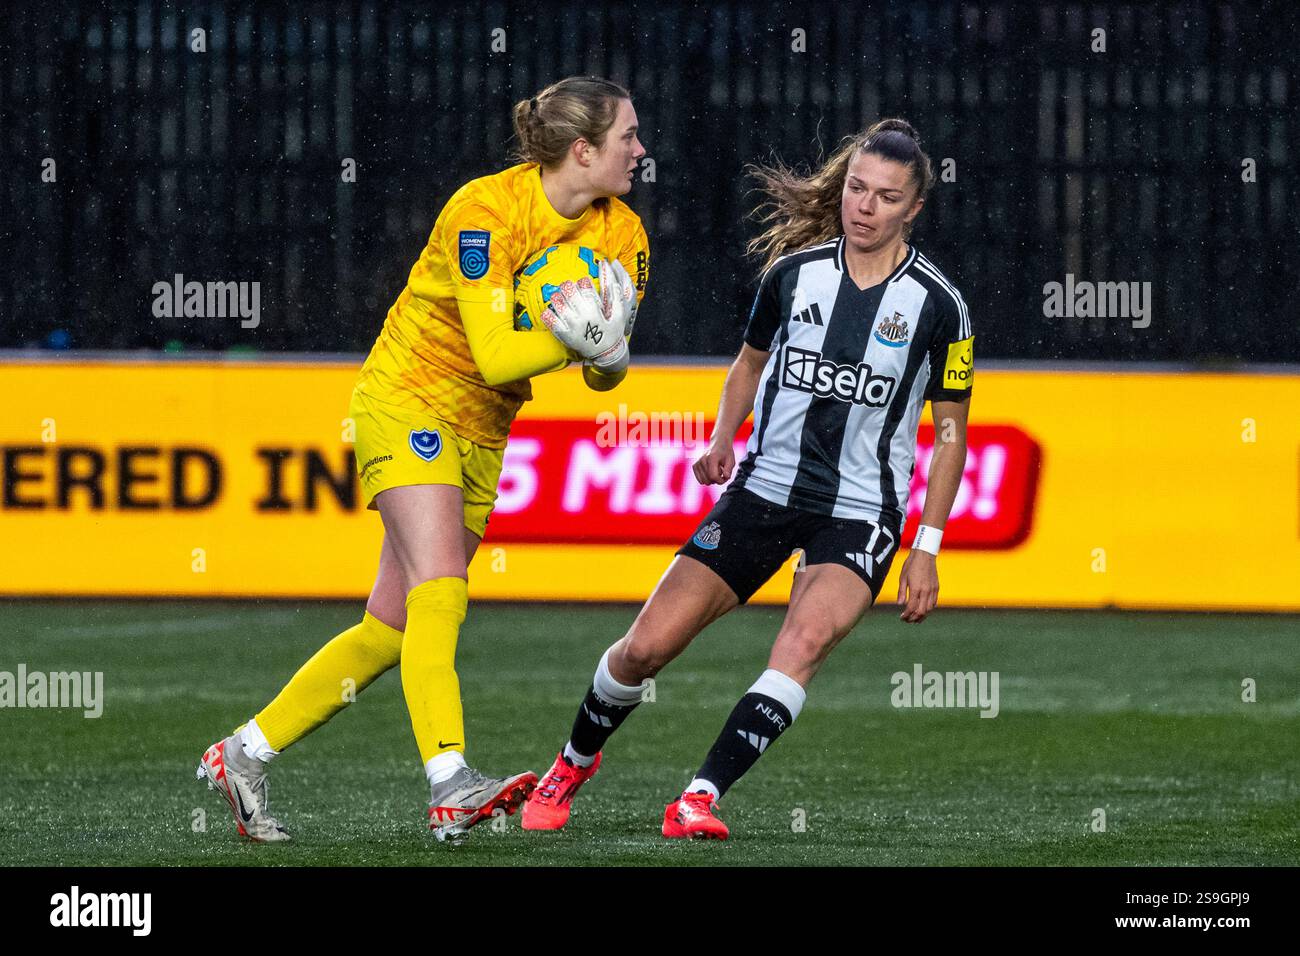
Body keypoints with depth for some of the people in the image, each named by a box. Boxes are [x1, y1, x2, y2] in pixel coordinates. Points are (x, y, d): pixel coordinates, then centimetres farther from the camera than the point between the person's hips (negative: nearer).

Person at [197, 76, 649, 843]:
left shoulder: (622, 234, -1)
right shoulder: (486, 212, -22)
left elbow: (604, 374, 1)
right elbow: (495, 357, -26)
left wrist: (607, 352, -21)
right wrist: (577, 335, -36)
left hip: (480, 433, 7)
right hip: (409, 400, -7)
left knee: (392, 632, 6)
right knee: (438, 592, -25)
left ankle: (245, 757, 16)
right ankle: (452, 787, -36)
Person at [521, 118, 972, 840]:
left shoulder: (937, 304, -6)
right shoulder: (795, 271, 1)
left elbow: (951, 429, 1)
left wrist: (926, 548, -2)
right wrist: (721, 442, 3)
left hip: (860, 513, -3)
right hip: (764, 487, 3)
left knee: (808, 637, -32)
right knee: (646, 646, -3)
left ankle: (698, 801, -33)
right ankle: (573, 765, 25)